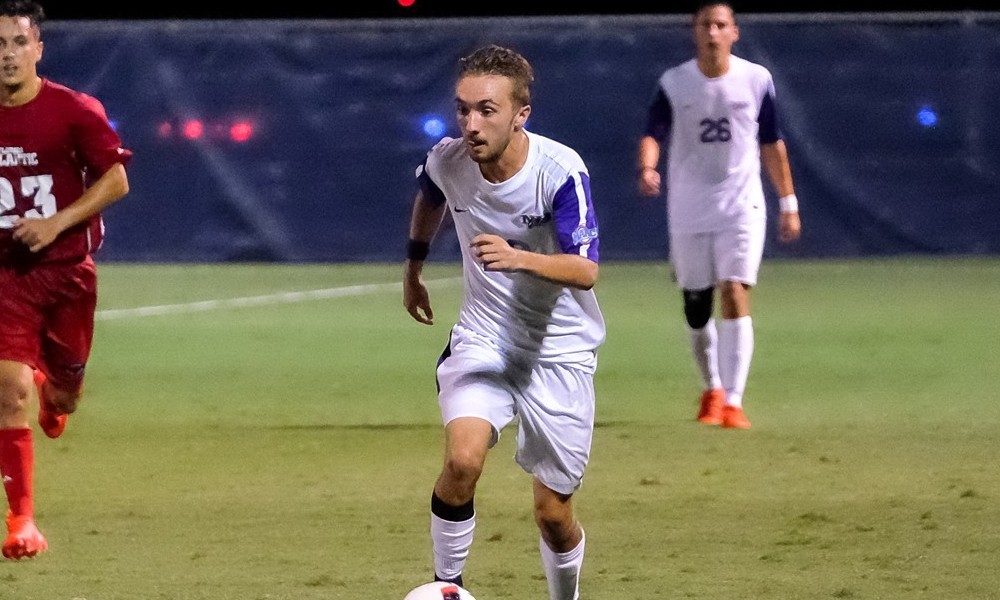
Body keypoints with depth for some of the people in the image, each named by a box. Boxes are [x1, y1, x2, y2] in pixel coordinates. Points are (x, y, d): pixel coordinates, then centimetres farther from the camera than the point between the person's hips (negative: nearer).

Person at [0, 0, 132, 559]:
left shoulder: (76, 110, -8)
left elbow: (117, 179, -7)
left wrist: (57, 223, -17)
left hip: (69, 270, 0)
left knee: (64, 396, 12)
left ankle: (53, 391, 53)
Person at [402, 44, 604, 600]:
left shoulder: (562, 170, -23)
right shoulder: (448, 160, -10)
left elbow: (585, 271, -32)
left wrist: (519, 259, -49)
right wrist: (414, 267, 26)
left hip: (560, 350, -2)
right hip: (483, 338, 2)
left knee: (554, 513, 2)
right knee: (463, 458, -26)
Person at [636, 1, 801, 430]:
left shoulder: (756, 80, 0)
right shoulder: (673, 83, -2)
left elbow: (771, 144, 8)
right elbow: (653, 134, -8)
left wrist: (788, 204, 9)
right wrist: (647, 169, -31)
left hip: (741, 207, -1)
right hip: (688, 211, 1)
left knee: (735, 295, -16)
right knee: (696, 305, 8)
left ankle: (733, 402, -17)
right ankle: (712, 389, 32)